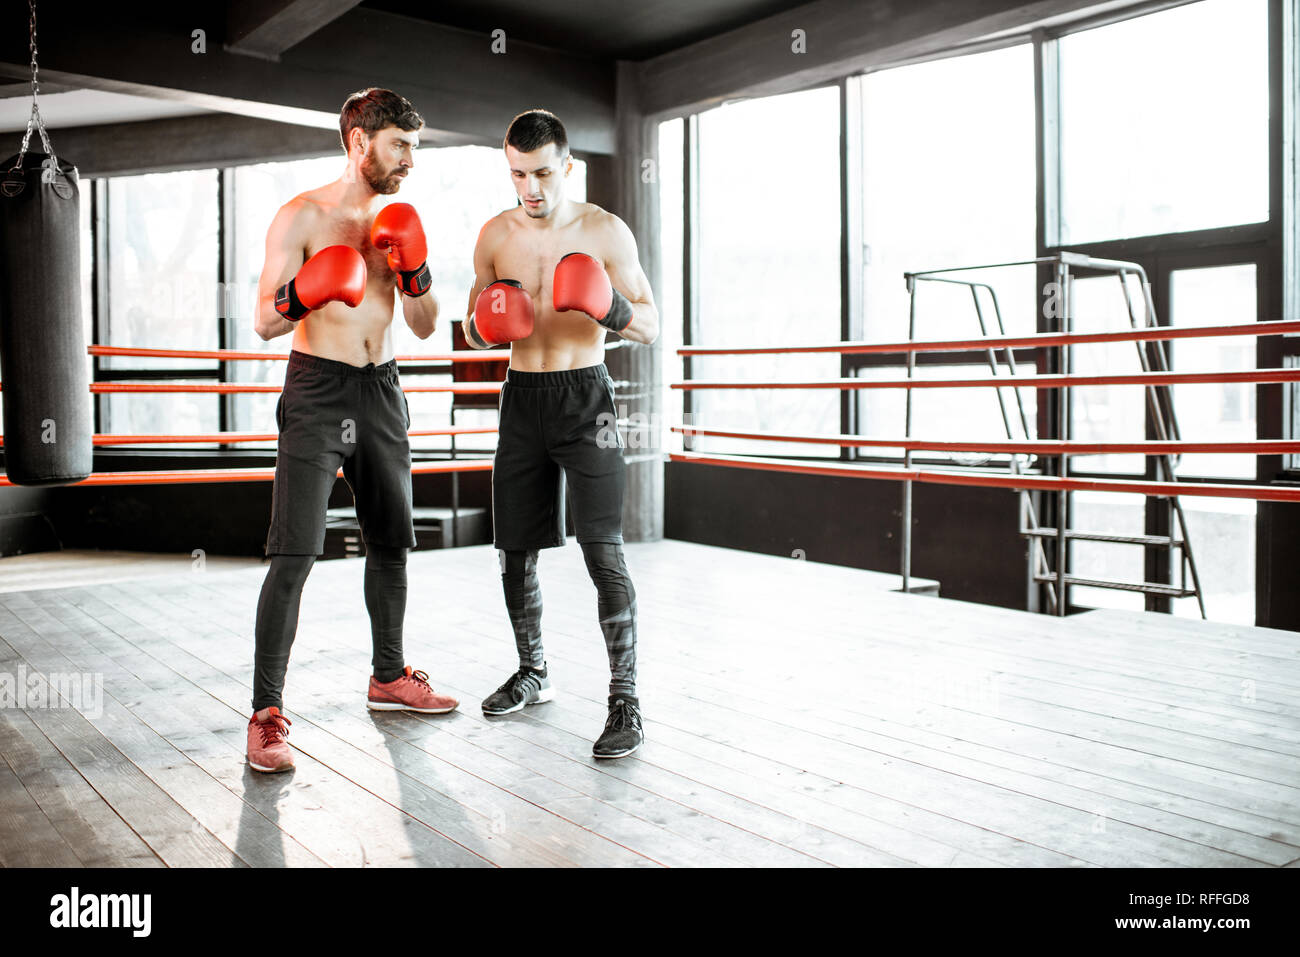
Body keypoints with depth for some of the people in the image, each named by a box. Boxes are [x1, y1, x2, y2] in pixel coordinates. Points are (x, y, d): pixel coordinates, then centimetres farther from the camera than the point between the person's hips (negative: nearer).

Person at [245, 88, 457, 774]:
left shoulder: (396, 222, 11)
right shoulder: (302, 217, -6)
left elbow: (425, 327, 11)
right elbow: (265, 323, -7)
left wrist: (415, 274, -7)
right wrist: (298, 296, -28)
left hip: (381, 391, 6)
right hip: (317, 390, -6)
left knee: (390, 542, 13)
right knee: (295, 554, -12)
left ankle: (388, 677, 30)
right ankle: (267, 713, -5)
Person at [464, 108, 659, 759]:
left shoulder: (605, 232, -5)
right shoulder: (495, 235, 6)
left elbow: (650, 326, -2)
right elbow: (474, 332, 14)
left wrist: (613, 308, -23)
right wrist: (484, 326, -10)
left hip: (584, 396, -4)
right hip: (521, 400, 4)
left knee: (603, 549, -12)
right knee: (515, 550, 8)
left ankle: (625, 698, -5)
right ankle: (532, 673, 28)